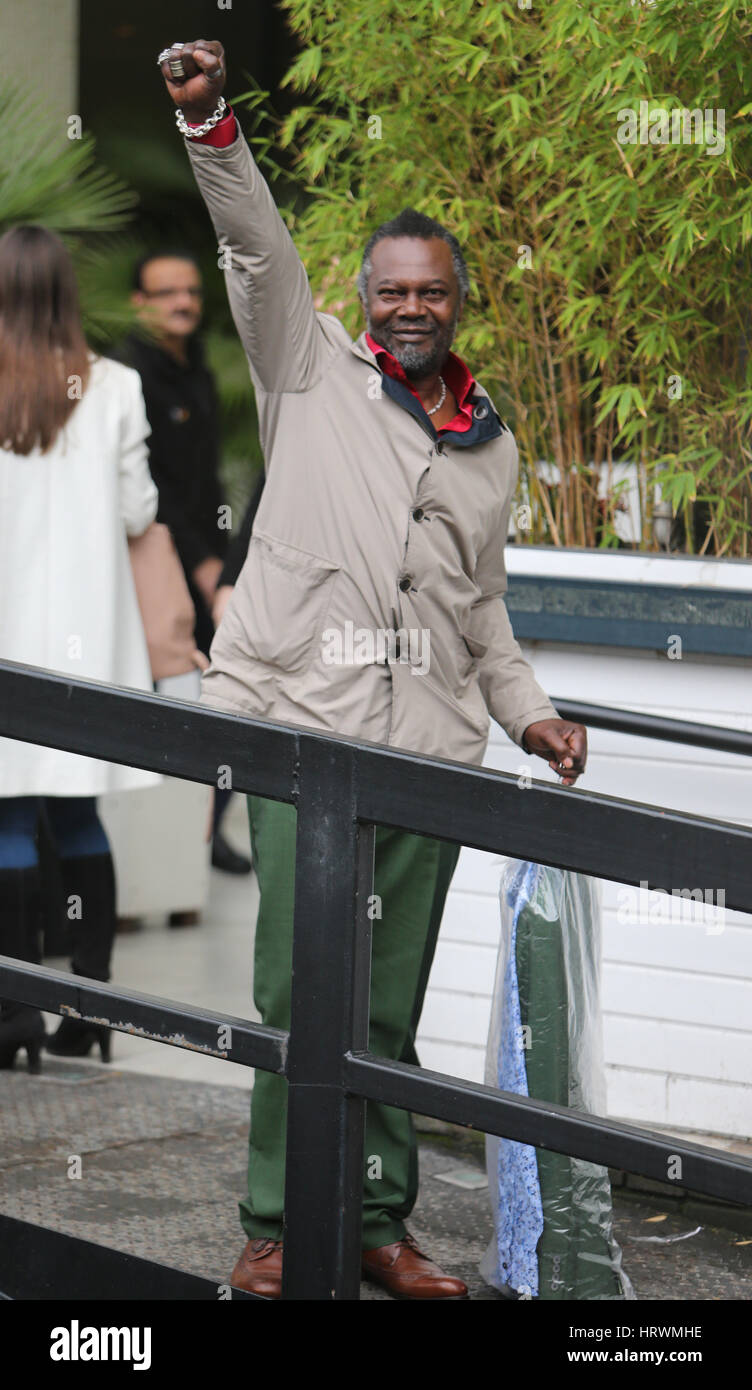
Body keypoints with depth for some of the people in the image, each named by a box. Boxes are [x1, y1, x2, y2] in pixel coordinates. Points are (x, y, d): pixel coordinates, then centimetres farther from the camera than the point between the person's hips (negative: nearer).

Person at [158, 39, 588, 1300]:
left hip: (429, 746, 4)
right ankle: (278, 1225, 1)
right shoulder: (313, 370, 8)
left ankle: (376, 1222, 14)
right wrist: (210, 123, -18)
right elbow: (258, 248, -5)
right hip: (301, 722, -4)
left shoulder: (490, 446, 19)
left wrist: (525, 709, 13)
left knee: (390, 1003, 7)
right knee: (300, 989, -7)